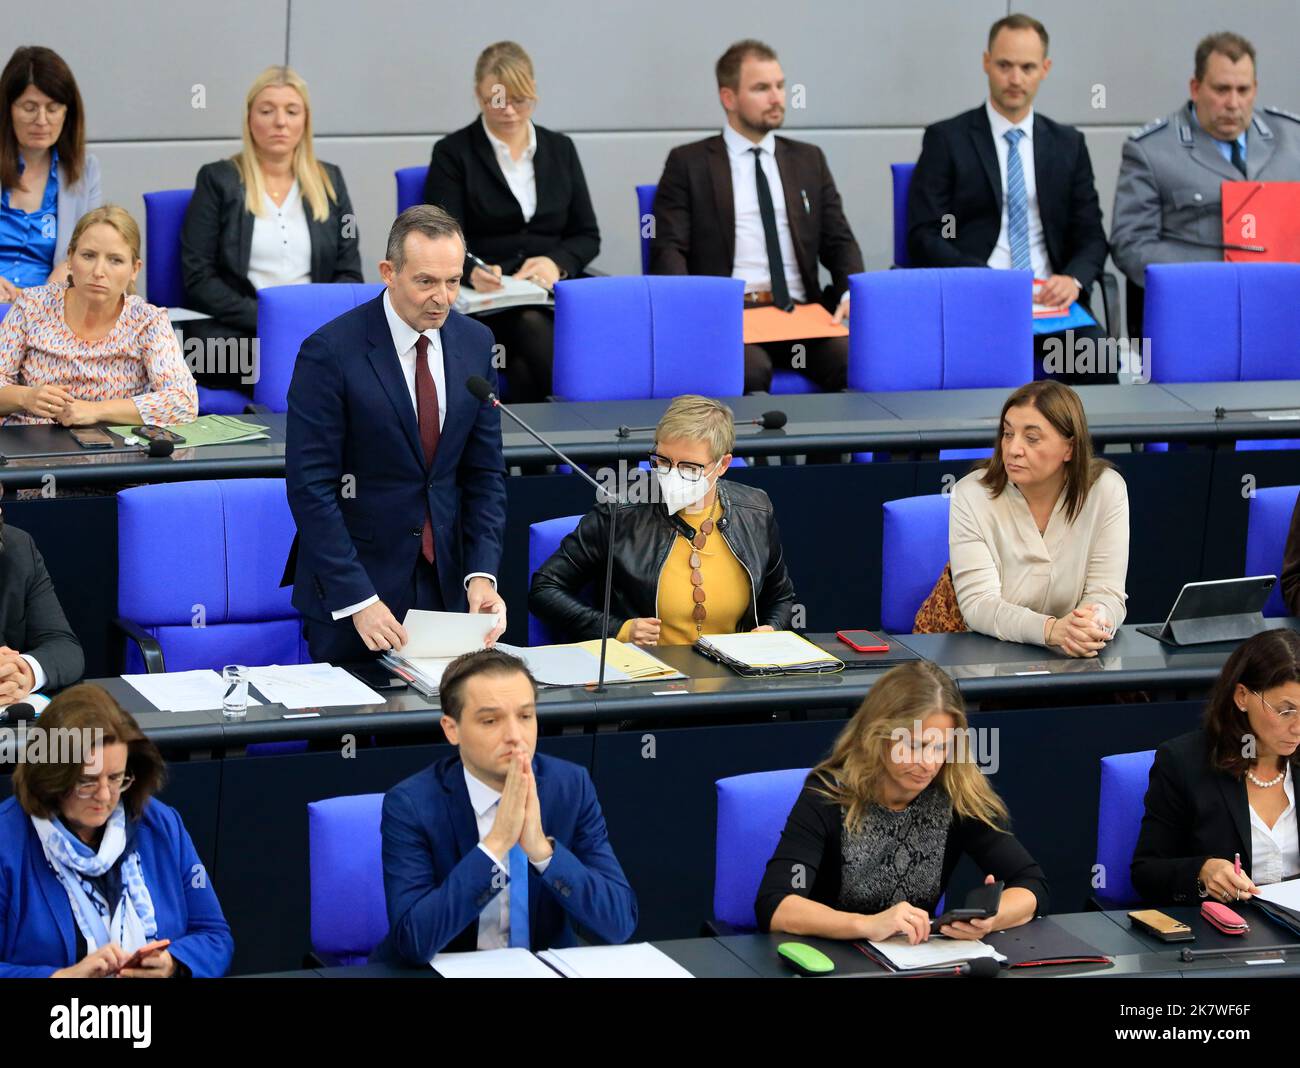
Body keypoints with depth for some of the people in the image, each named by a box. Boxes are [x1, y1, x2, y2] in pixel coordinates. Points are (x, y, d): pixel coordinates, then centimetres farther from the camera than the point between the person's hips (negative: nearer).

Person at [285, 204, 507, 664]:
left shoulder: (474, 342, 3)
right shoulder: (330, 351, -14)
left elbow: (485, 472, 6)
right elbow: (311, 487, -15)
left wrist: (481, 574, -7)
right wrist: (358, 599, -21)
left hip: (446, 586, 5)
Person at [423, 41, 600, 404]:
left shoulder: (560, 150, 17)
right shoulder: (452, 153, 7)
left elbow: (588, 235, 16)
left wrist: (557, 263, -8)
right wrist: (473, 271, -26)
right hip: (483, 297, -2)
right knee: (532, 325, -37)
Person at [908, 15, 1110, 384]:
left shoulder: (1068, 144, 16)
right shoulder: (946, 140, 5)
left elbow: (1091, 236, 14)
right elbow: (924, 237, -1)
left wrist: (1074, 279, -10)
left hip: (1050, 298, 3)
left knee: (1099, 364, -29)